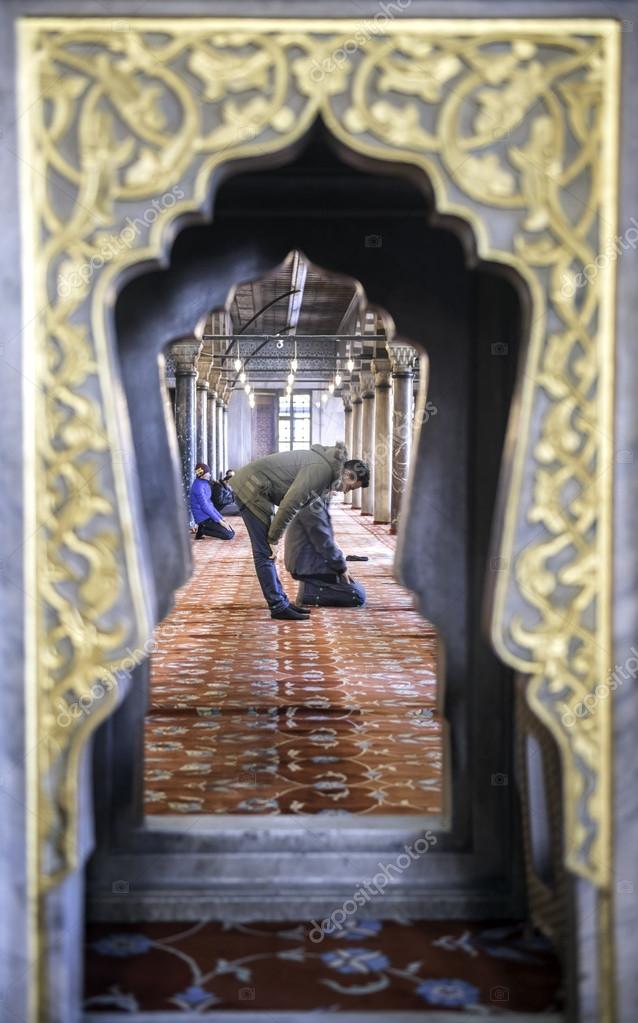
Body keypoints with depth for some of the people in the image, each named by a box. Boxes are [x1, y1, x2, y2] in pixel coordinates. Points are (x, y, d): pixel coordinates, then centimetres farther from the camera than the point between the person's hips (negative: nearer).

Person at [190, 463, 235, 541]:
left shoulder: (205, 483, 10)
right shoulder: (198, 486, -18)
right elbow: (204, 506, -21)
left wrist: (221, 517, 10)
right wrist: (220, 521, -17)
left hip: (209, 515, 9)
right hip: (203, 517, -9)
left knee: (232, 532, 7)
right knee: (229, 535, -14)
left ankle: (203, 527, 7)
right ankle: (202, 530, -5)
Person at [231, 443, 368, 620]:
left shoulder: (326, 463, 11)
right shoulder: (322, 469, -21)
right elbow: (290, 504, -26)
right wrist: (274, 538, -17)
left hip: (254, 489, 10)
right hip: (251, 488, -10)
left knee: (266, 552, 12)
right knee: (265, 552, -6)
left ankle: (281, 601, 18)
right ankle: (278, 607, -2)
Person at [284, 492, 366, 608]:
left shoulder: (318, 502, 10)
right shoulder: (313, 506, -22)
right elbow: (324, 543, -21)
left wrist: (340, 565, 12)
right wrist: (342, 567, -11)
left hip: (312, 563, 10)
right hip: (311, 566, -10)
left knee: (358, 588, 19)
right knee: (358, 596, -12)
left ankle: (310, 587, 10)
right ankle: (310, 593, -11)